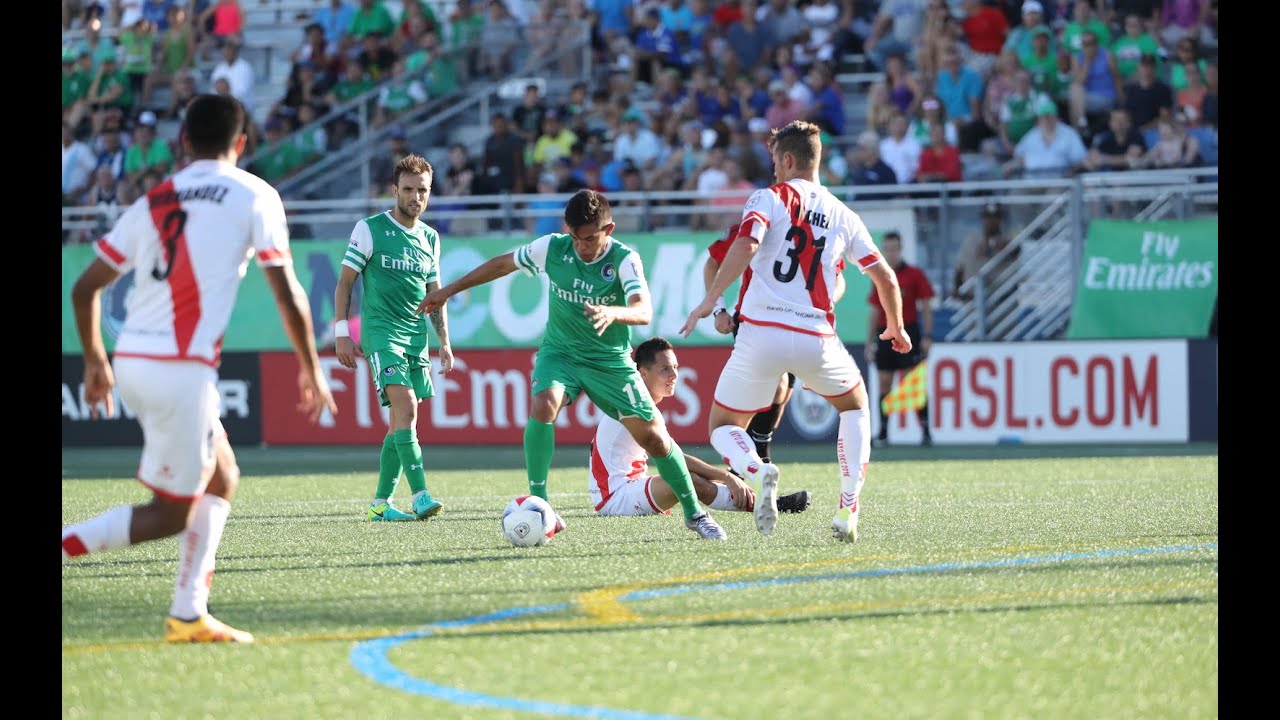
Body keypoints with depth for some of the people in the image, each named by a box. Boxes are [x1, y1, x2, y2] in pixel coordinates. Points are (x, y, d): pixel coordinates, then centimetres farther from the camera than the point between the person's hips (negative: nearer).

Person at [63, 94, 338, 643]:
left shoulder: (152, 202, 15)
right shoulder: (254, 196, 1)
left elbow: (84, 288, 15)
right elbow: (287, 293, -1)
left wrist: (95, 361, 28)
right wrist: (311, 370, 10)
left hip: (130, 363, 7)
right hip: (182, 370, -7)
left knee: (221, 476, 20)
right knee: (170, 513, 3)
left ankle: (188, 615, 14)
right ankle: (66, 544, -12)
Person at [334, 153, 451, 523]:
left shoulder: (430, 237, 13)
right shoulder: (370, 229, -3)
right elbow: (345, 281, -1)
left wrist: (444, 342, 15)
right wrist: (342, 332, -7)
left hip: (417, 336, 6)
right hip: (381, 331, -6)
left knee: (403, 420, 5)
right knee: (406, 410, -20)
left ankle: (381, 503, 13)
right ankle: (420, 496, -28)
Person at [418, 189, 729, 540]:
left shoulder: (624, 259, -19)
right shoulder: (552, 248, -11)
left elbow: (644, 312, -34)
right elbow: (502, 264, 5)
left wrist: (612, 313, -56)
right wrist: (448, 290, 8)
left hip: (611, 362, -1)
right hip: (560, 353, 1)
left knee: (655, 439, -2)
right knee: (543, 405, -30)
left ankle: (695, 513, 20)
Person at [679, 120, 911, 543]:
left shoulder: (770, 198, 3)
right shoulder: (844, 217, 14)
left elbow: (746, 244, -16)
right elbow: (886, 278, 16)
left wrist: (709, 301, -19)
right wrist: (896, 328, 33)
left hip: (761, 333, -2)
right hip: (816, 340, 2)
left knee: (723, 427, 14)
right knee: (855, 405, 30)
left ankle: (757, 472, -22)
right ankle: (848, 508, 12)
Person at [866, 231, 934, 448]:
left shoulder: (915, 274, 1)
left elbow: (926, 307, 0)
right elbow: (874, 312, 16)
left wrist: (927, 336, -8)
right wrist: (869, 342, 12)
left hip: (908, 334, -4)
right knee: (884, 384, 3)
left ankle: (925, 432, -10)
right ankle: (882, 433, 7)